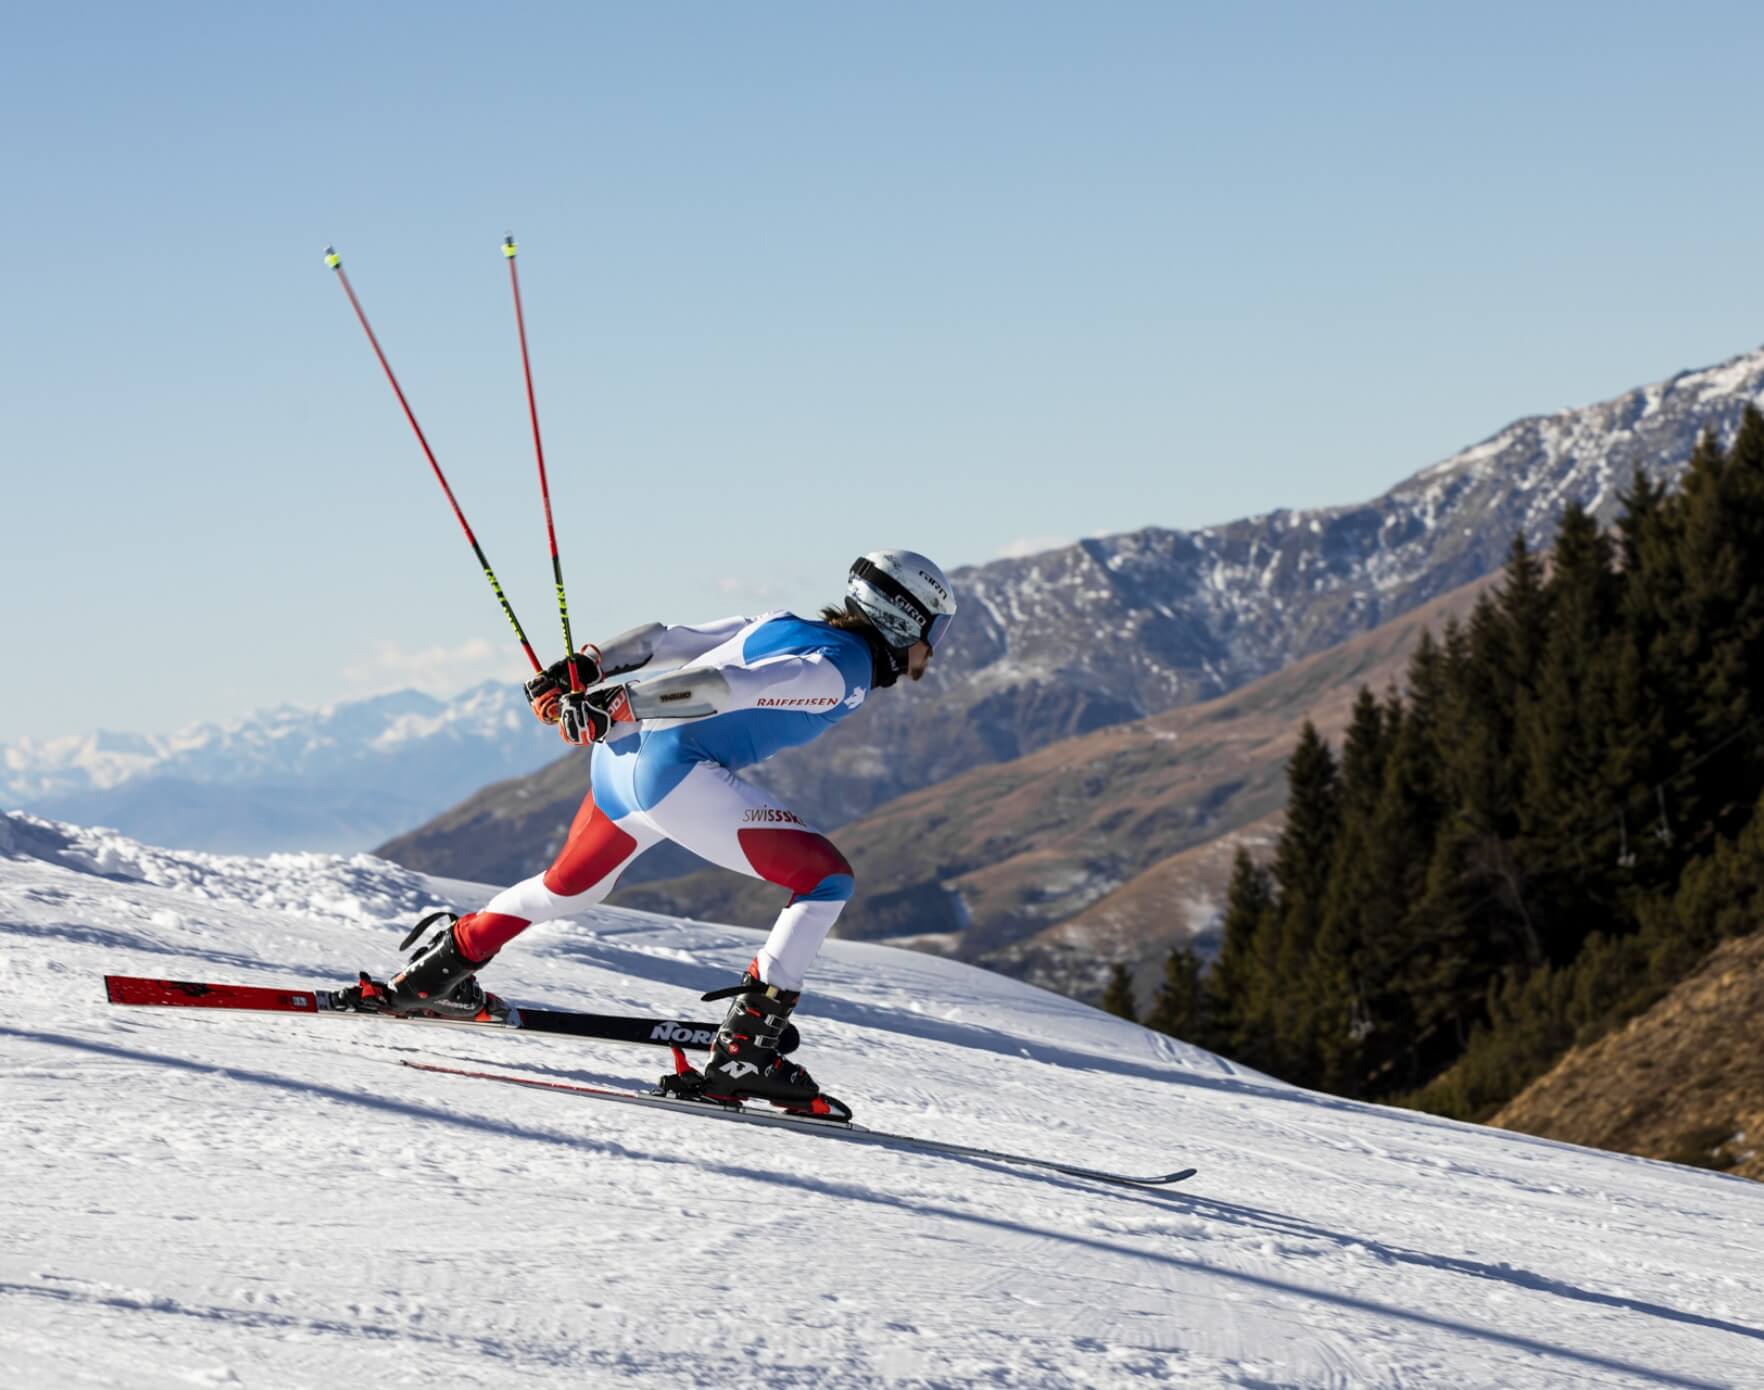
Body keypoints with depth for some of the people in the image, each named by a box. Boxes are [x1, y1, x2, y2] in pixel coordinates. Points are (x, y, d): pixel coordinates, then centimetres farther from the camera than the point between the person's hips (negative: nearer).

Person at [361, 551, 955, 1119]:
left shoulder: (783, 627, 21)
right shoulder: (846, 671, -6)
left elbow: (664, 640, 18)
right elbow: (724, 687, -19)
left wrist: (587, 667, 15)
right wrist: (620, 705, -25)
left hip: (619, 755, 9)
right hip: (678, 771, -9)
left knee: (568, 888, 33)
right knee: (827, 879, -6)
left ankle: (431, 973, 44)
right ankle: (741, 1052, -12)